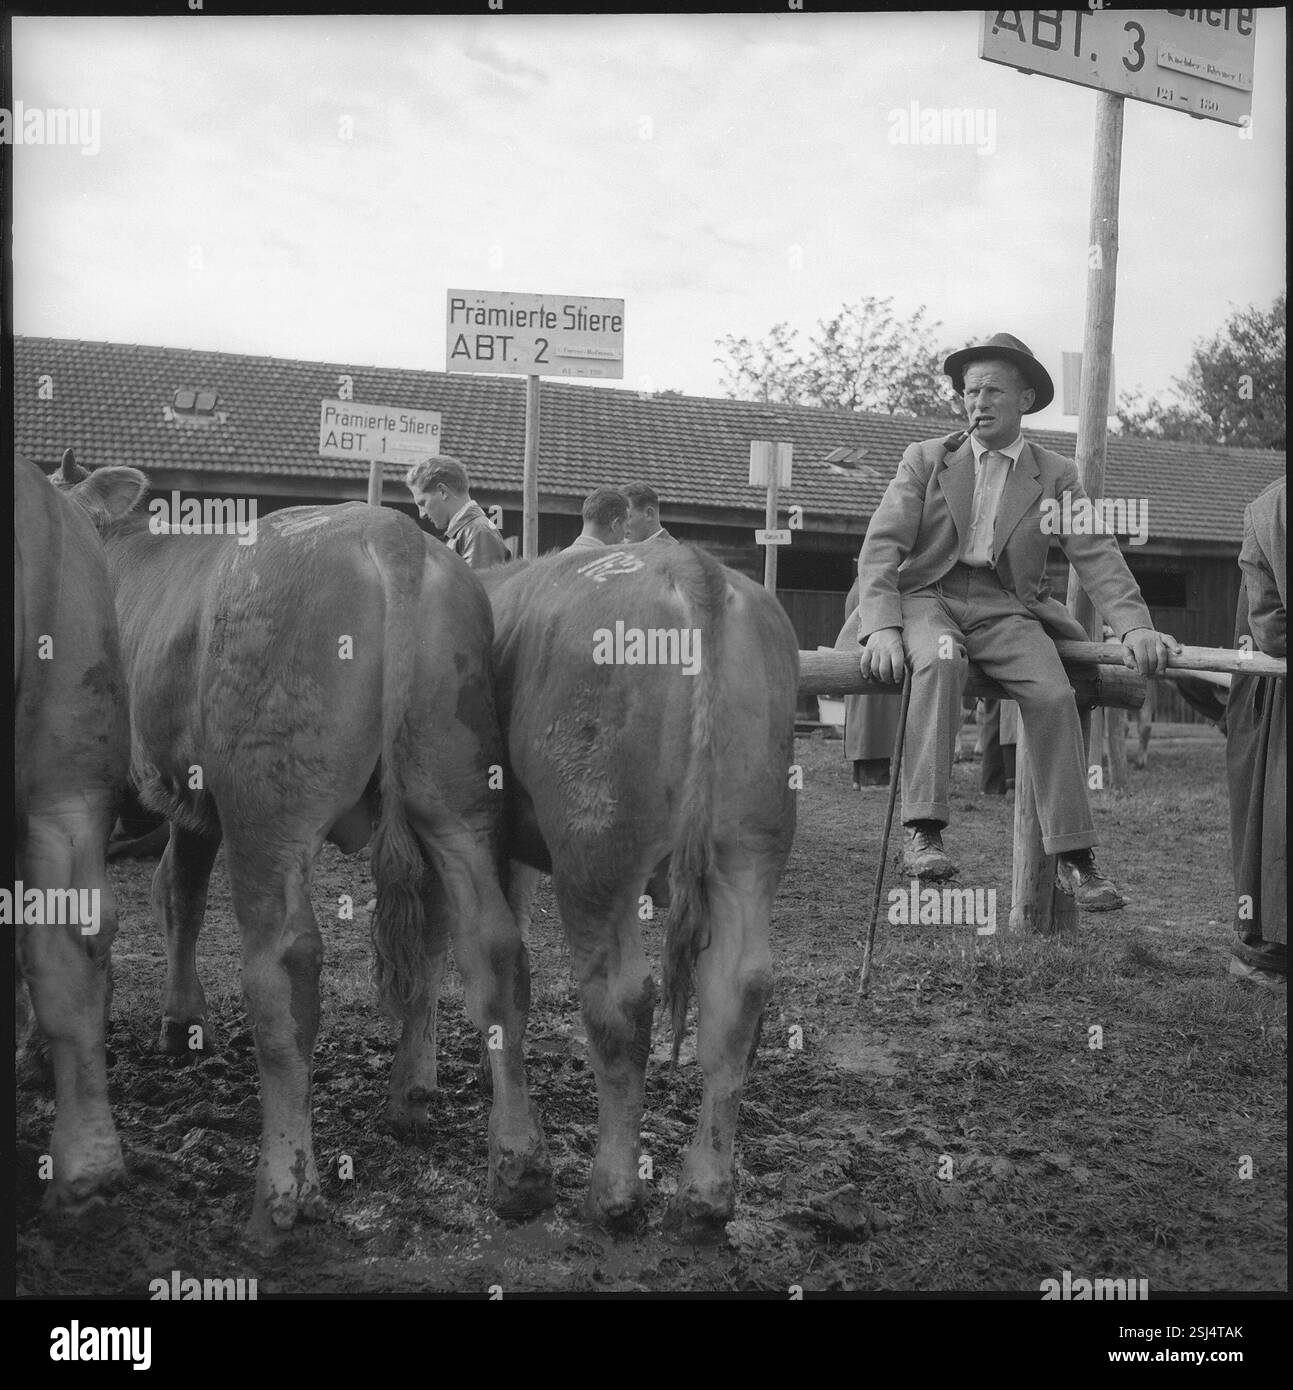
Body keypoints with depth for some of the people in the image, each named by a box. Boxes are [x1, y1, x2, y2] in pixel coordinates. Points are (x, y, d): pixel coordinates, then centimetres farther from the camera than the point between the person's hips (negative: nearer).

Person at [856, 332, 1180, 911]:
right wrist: (882, 627, -18)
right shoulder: (926, 460, 9)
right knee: (940, 660, -36)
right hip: (928, 597, -1)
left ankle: (1074, 857, -18)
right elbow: (881, 546, -1)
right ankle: (922, 832, -38)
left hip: (1006, 610, 2)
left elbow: (1097, 555, 3)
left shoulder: (1056, 475, 12)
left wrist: (1135, 625, -15)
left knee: (1054, 696, -25)